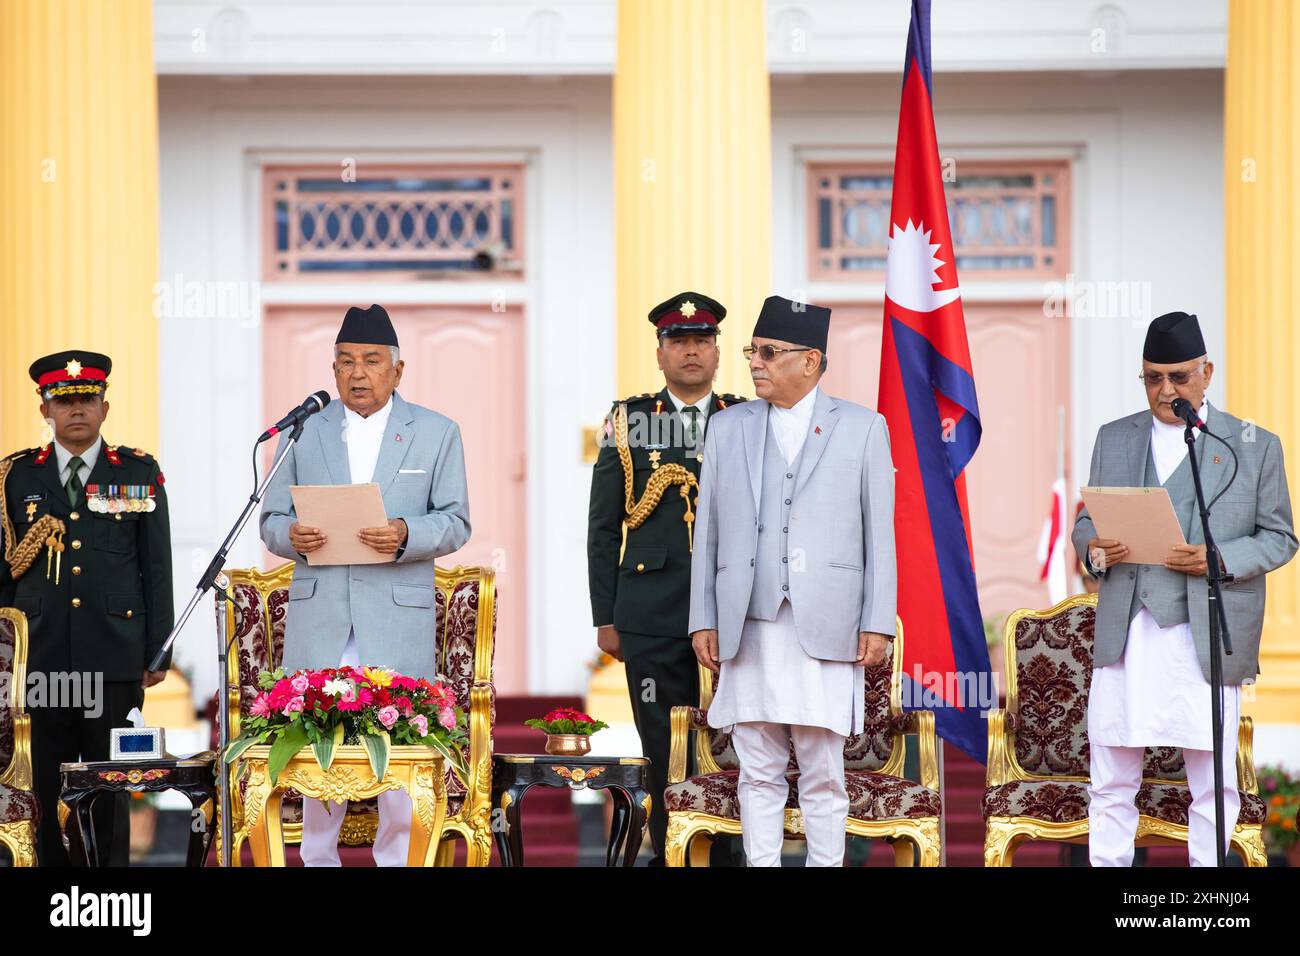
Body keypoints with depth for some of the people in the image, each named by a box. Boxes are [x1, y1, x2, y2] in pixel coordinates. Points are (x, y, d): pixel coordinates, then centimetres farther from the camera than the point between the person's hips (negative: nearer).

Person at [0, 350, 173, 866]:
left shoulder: (139, 473, 7)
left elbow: (157, 568, 6)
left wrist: (158, 651, 2)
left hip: (115, 659, -1)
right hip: (42, 658, 1)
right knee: (47, 784, 3)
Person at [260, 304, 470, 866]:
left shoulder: (437, 434, 8)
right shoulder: (303, 432, 13)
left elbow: (455, 523, 3)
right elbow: (272, 519, 12)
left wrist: (406, 536, -17)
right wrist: (292, 536, -12)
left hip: (399, 618, -1)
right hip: (319, 618, 1)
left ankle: (394, 858, 7)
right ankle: (317, 861, 11)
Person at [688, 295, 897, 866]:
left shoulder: (862, 428, 6)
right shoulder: (727, 428, 12)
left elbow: (880, 533, 3)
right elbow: (708, 531, 11)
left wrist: (877, 624, -3)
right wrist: (703, 621, 5)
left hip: (824, 628, -2)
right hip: (748, 627, 2)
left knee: (822, 773, 0)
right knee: (758, 771, 4)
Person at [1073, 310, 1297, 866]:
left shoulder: (1255, 446, 5)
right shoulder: (1114, 439, 14)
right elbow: (1086, 520, 16)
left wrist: (1219, 561, -15)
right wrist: (1094, 547, -9)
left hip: (1207, 640, -2)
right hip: (1126, 636, 2)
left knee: (1213, 785, 3)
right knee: (1110, 784, 4)